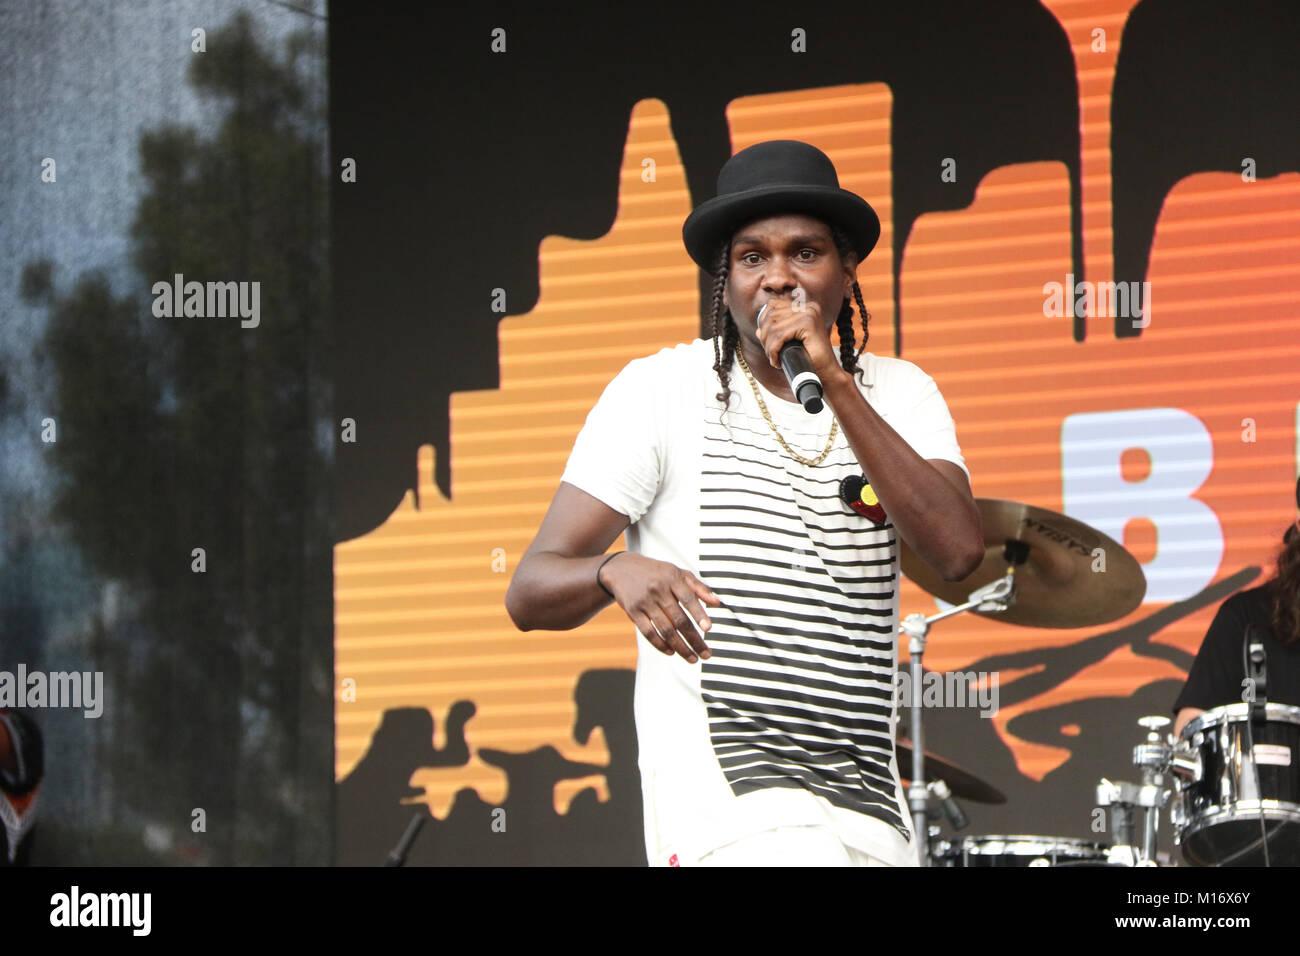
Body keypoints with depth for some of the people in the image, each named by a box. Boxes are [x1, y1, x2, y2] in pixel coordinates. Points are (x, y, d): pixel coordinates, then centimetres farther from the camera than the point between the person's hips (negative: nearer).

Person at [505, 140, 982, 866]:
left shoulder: (898, 395, 9)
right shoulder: (664, 390, -1)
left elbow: (959, 552, -10)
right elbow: (530, 593, -5)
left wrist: (835, 385, -15)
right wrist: (616, 571, -29)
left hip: (870, 811, 5)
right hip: (722, 799, -5)